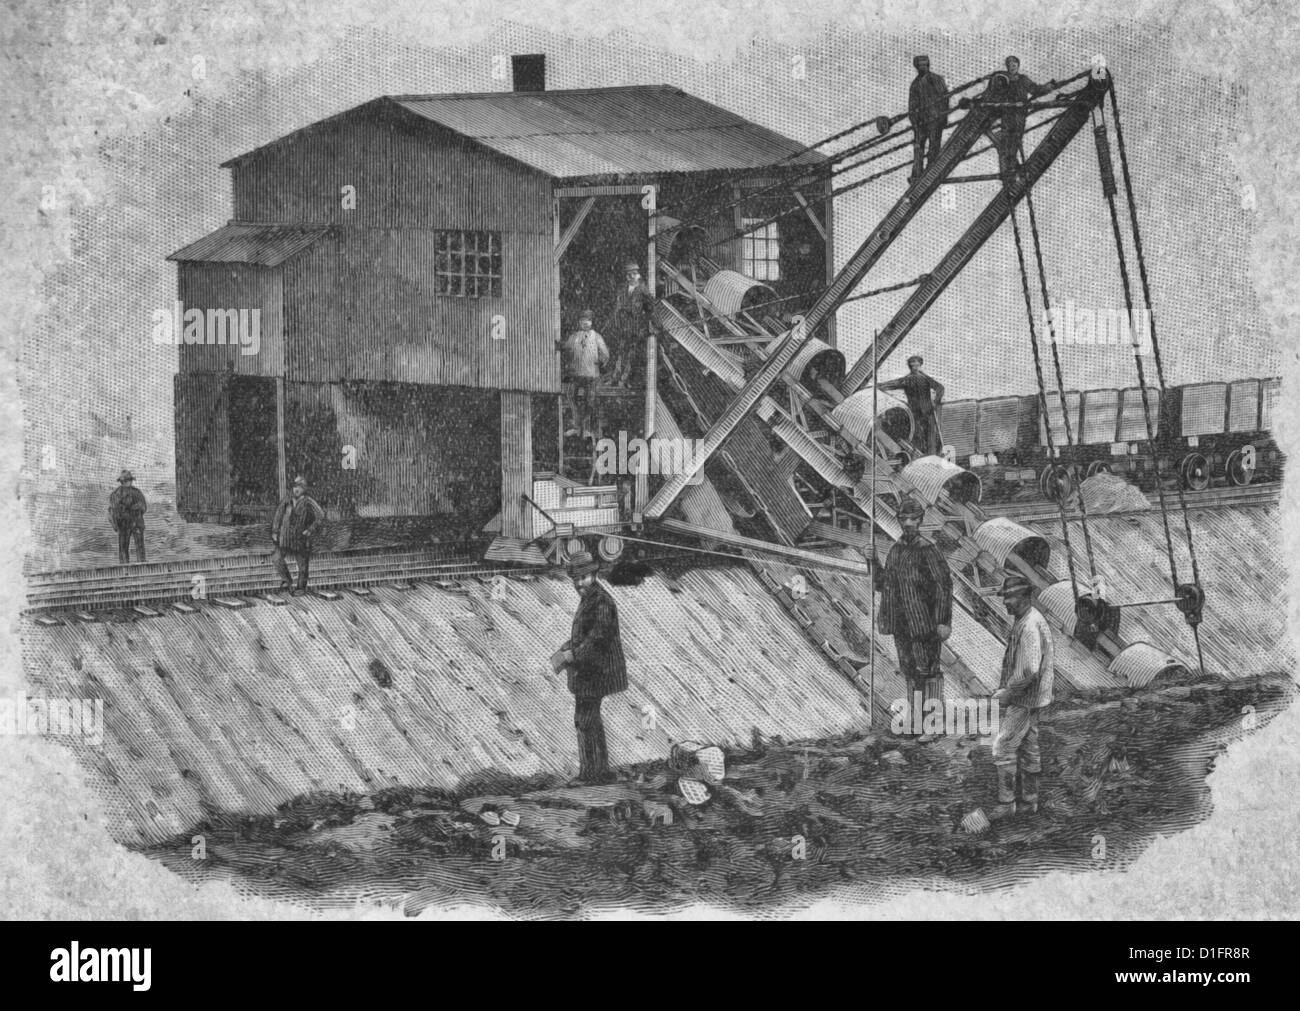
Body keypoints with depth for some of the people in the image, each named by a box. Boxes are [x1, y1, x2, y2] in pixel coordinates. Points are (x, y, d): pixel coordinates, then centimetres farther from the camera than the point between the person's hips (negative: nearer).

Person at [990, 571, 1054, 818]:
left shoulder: (1031, 626, -23)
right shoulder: (1024, 620, 10)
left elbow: (1031, 670, -29)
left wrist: (1008, 692, -19)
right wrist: (1005, 688, 15)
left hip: (1024, 700, -10)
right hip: (1025, 698, 10)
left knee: (1003, 748, -5)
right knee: (1027, 749, 15)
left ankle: (1006, 802, 0)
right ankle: (1028, 800, 23)